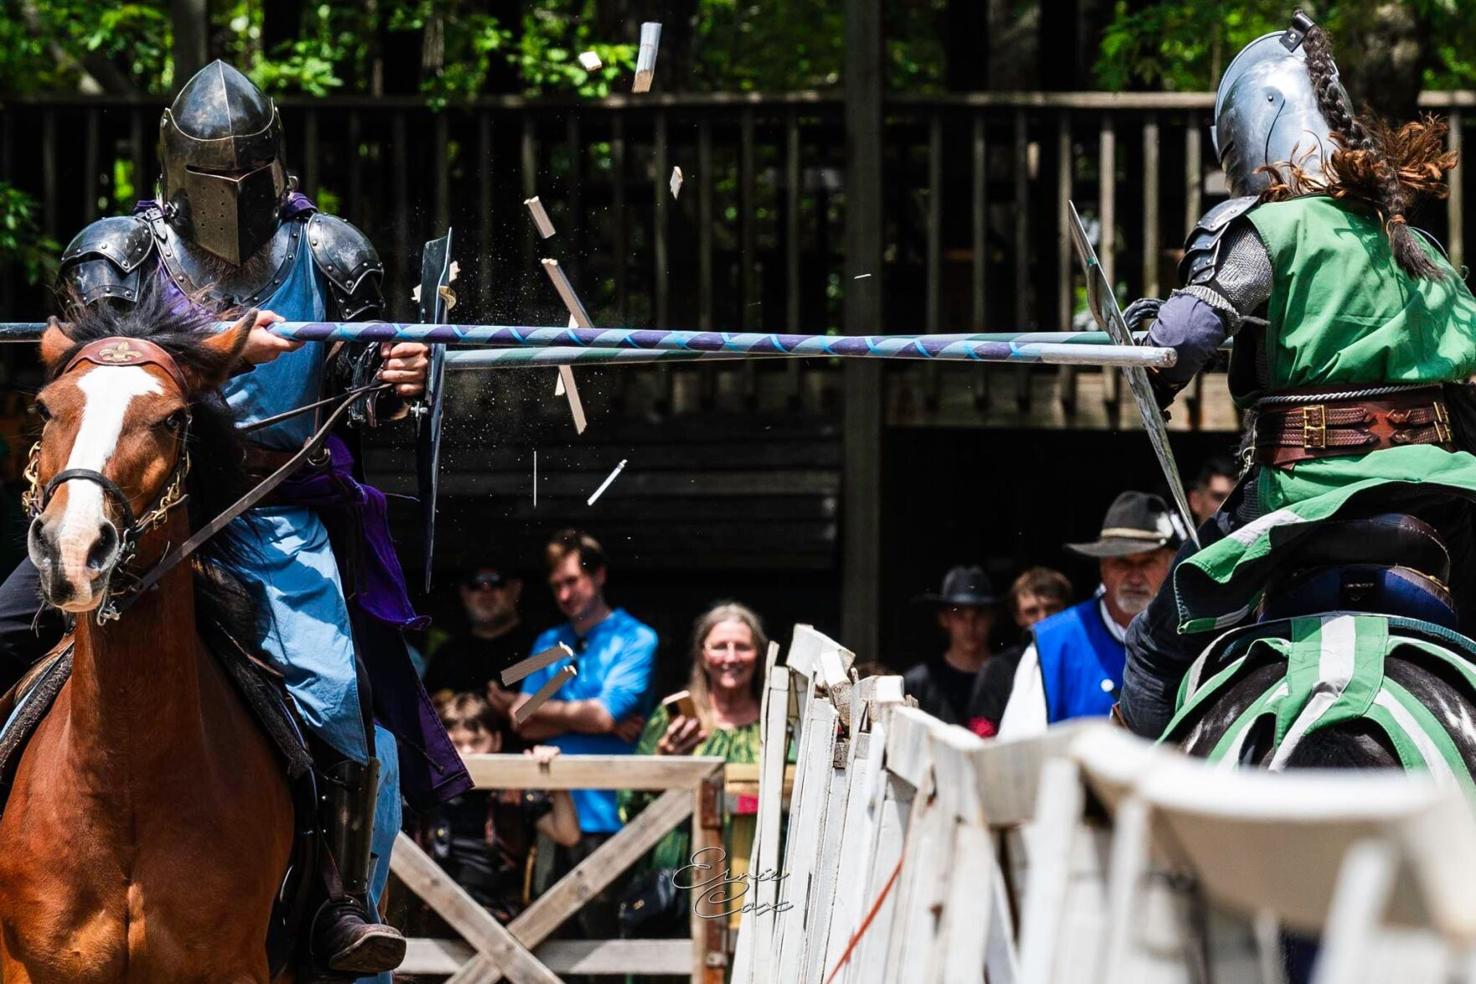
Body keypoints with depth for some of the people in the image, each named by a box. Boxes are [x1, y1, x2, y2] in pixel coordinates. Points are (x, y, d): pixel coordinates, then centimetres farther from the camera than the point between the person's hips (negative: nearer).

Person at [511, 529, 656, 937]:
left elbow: (604, 715, -10)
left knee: (599, 936, -8)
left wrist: (543, 710, 4)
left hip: (605, 815, -5)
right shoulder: (549, 643, 18)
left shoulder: (635, 640, 1)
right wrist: (583, 716, -6)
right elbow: (524, 725, 8)